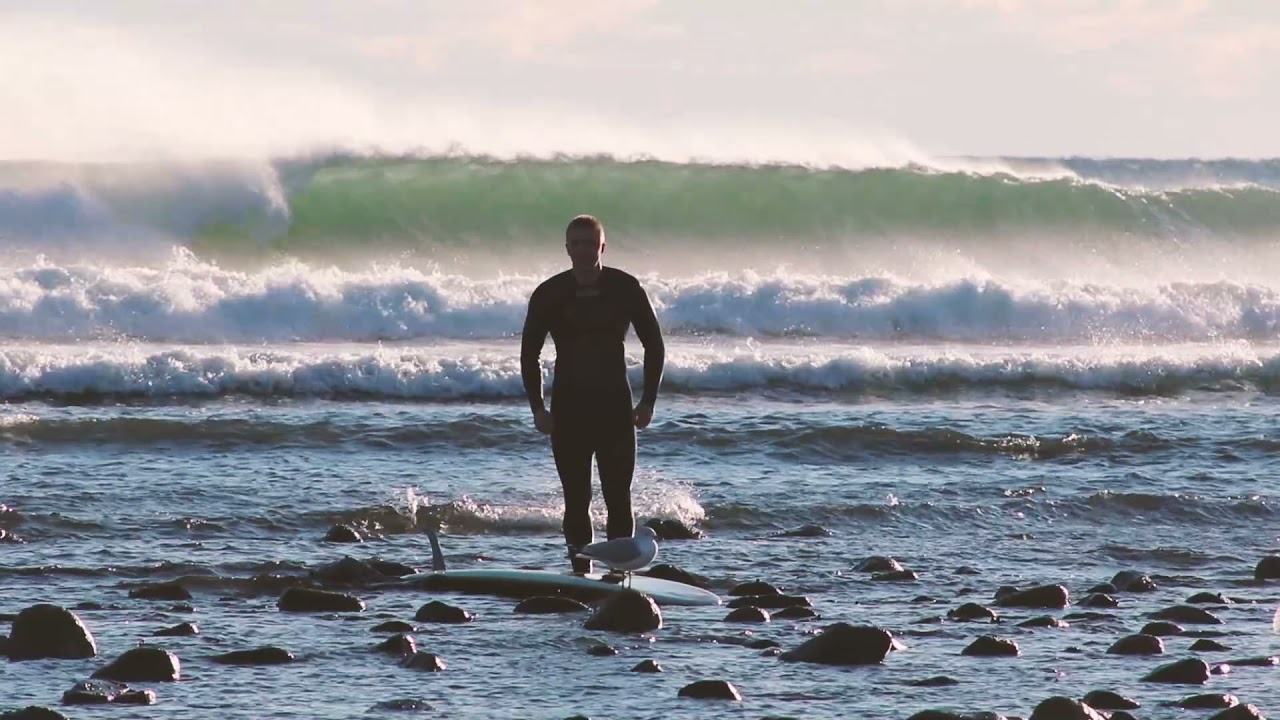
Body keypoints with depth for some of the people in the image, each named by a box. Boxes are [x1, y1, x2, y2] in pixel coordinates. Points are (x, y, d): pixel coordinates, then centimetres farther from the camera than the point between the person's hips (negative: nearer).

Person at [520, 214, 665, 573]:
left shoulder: (625, 289, -1)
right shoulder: (549, 295, 0)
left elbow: (654, 345, 6)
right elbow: (529, 355, 6)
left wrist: (648, 401, 0)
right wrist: (537, 407, -3)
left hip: (615, 408, -1)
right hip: (568, 408, 1)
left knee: (618, 499, -4)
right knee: (576, 500, 1)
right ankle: (580, 572, 5)